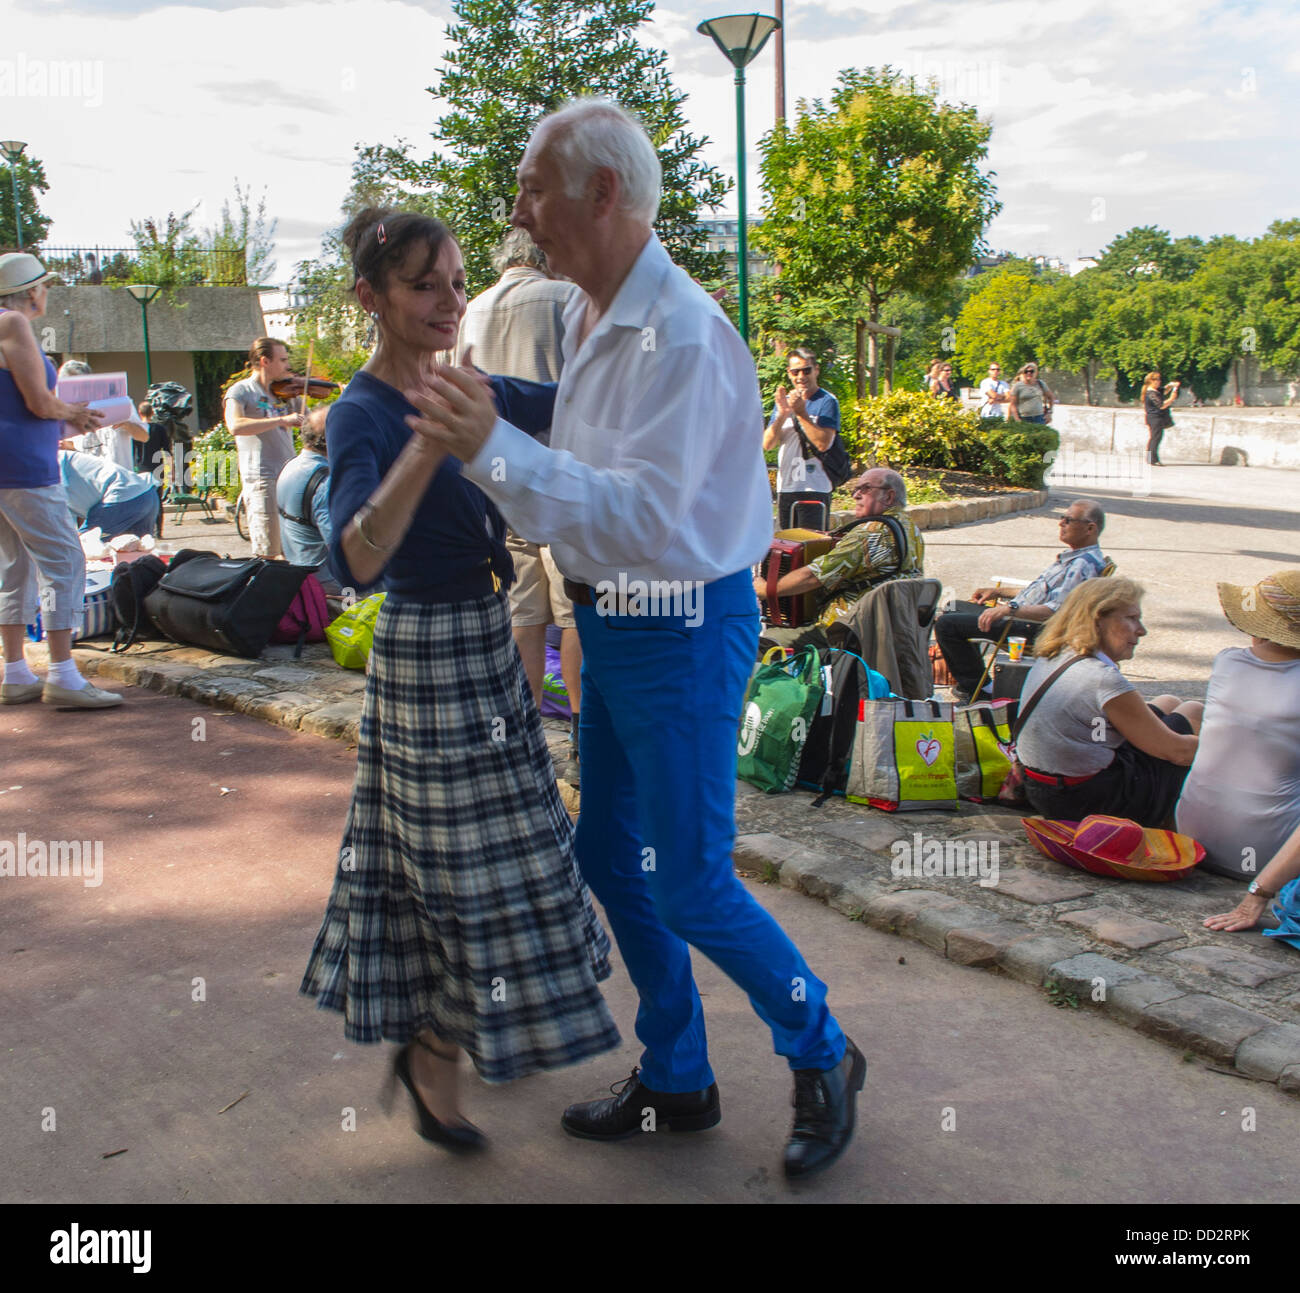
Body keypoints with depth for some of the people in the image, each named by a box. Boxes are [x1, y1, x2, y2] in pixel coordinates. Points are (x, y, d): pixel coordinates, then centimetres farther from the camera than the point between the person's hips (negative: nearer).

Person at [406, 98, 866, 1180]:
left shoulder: (681, 335, -22)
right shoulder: (583, 315, 7)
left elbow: (642, 520, -31)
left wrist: (494, 449, -35)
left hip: (684, 632, -9)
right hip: (610, 622, 10)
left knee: (690, 885, -1)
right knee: (610, 859, 16)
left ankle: (823, 1058, 25)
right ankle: (676, 1081, 34)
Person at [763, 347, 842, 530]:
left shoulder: (827, 402, -2)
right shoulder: (784, 401, 14)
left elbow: (823, 443, -16)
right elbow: (767, 444, 4)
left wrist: (801, 412, -17)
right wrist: (781, 415, -11)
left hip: (816, 489, -5)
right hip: (785, 487, 5)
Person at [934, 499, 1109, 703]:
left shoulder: (1084, 565, -20)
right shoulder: (1074, 556, 14)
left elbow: (1057, 611, -31)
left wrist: (1011, 608, -40)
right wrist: (999, 592, 21)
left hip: (1031, 628, -11)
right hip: (1019, 614, 11)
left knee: (947, 625, -17)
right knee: (953, 611, 20)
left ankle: (975, 689, -4)